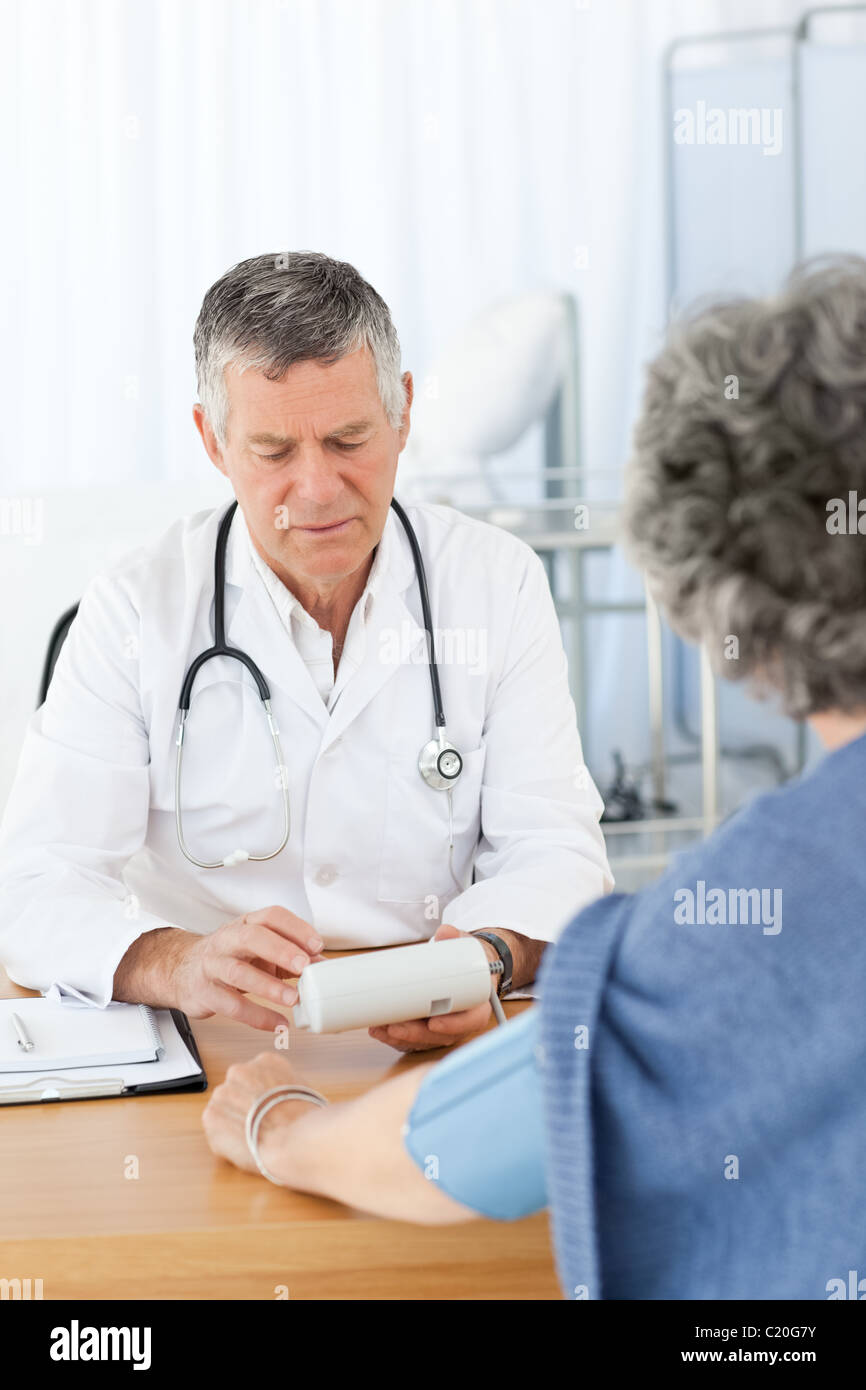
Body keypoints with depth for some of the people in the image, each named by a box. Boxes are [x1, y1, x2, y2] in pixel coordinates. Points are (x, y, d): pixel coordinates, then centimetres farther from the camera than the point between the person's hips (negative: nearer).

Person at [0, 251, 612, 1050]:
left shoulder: (501, 584, 4)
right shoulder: (136, 611, -2)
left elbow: (555, 850, 1)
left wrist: (487, 954, -23)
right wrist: (179, 966, -31)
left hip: (431, 1054, 2)